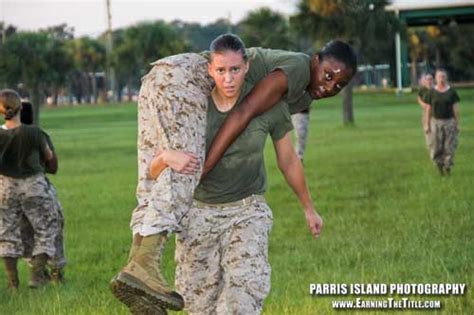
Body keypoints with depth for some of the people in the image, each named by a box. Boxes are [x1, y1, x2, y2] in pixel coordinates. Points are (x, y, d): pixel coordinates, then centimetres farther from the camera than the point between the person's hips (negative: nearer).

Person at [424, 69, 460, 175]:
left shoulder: (451, 92, 0)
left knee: (449, 146, -2)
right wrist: (426, 125, -1)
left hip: (449, 121, 0)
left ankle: (448, 167, 7)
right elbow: (428, 109, 3)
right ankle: (439, 164, 17)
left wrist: (457, 124, -2)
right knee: (436, 147, -2)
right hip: (436, 122, 0)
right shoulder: (432, 92, 1)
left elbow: (456, 109, 1)